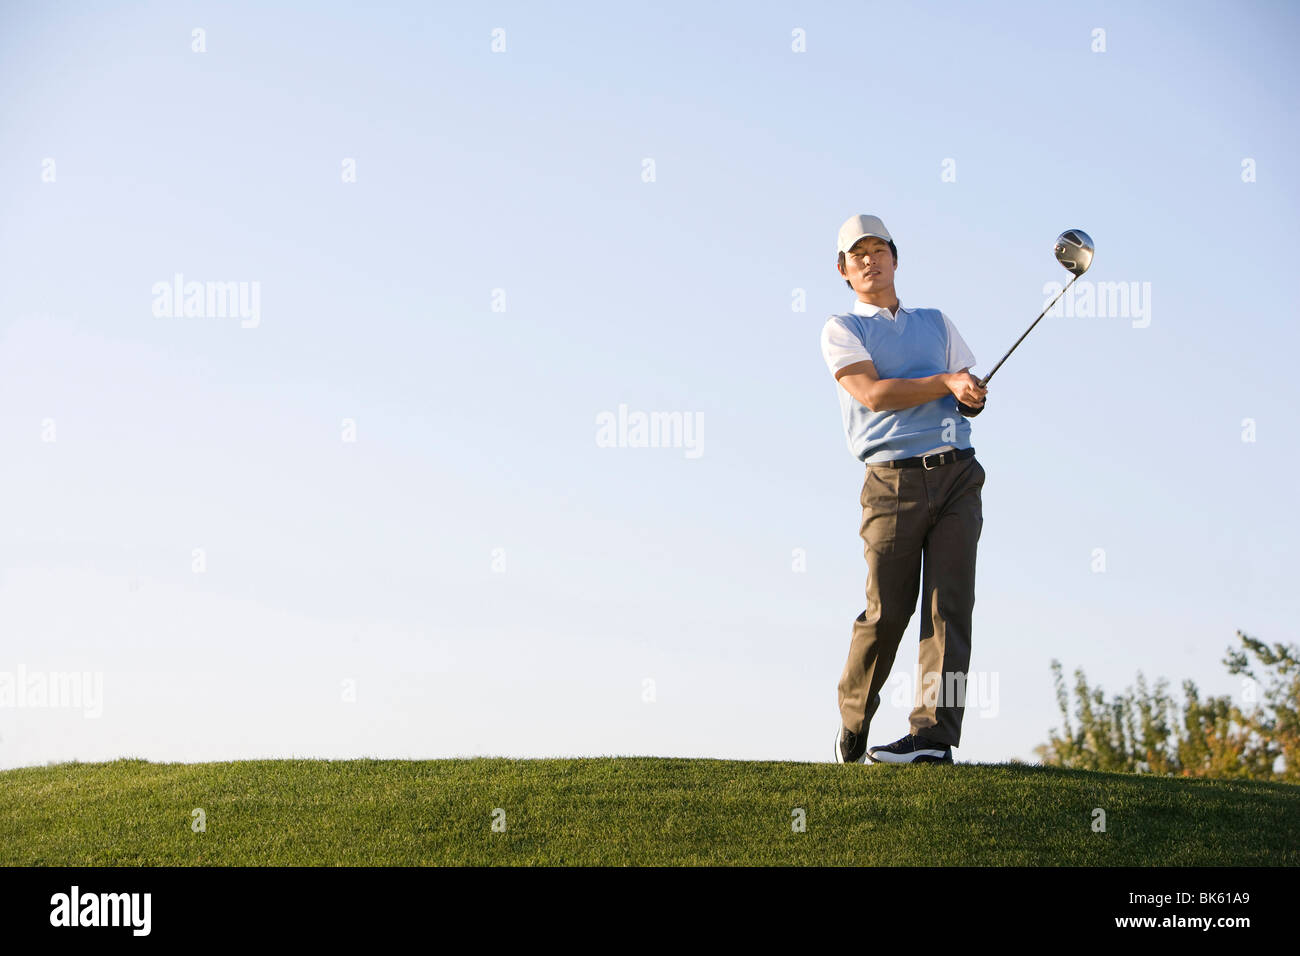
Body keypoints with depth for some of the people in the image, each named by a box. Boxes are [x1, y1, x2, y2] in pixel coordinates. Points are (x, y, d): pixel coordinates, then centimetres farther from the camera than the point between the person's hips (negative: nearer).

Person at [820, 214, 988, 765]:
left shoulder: (937, 323, 24)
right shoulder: (841, 330, 9)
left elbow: (972, 394, 21)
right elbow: (873, 393, -7)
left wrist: (970, 395, -2)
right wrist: (946, 383, -8)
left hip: (957, 475, 3)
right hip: (892, 481, -3)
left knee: (949, 602, -9)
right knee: (888, 610, -6)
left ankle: (934, 733, -14)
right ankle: (853, 720, 17)